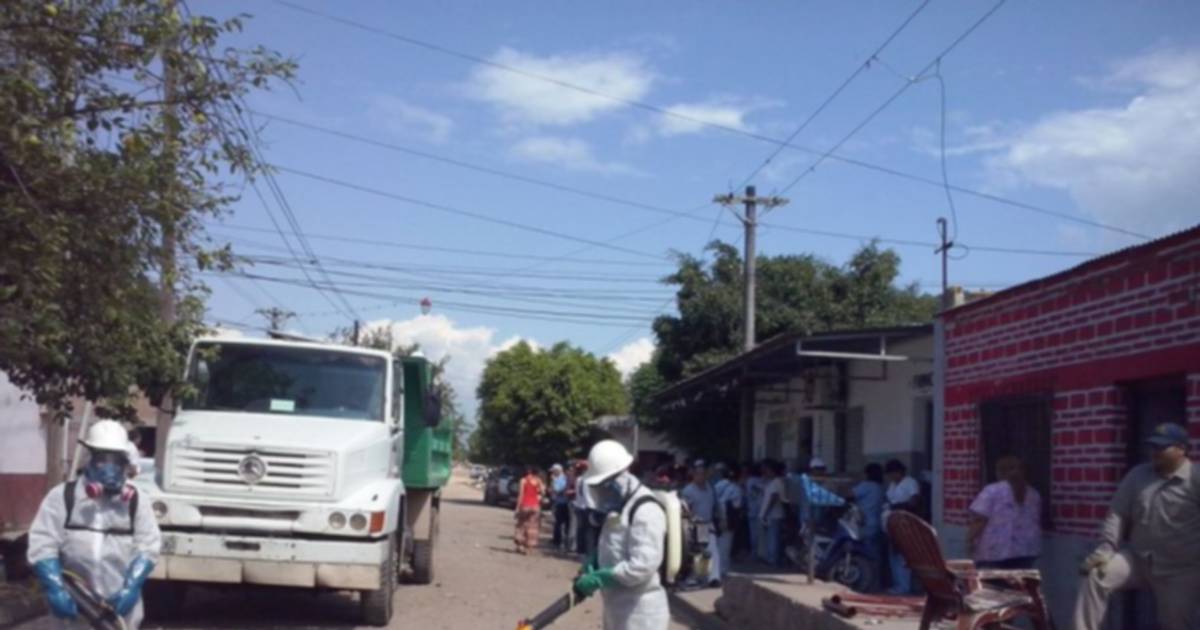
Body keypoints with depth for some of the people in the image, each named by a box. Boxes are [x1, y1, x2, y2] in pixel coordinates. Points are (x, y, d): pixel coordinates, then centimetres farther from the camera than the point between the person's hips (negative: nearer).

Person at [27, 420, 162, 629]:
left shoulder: (135, 500, 2)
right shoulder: (62, 497, -2)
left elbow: (148, 546, -2)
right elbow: (42, 546, -6)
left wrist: (131, 588, -14)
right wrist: (55, 590, -17)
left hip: (121, 604, 1)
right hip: (76, 605, -1)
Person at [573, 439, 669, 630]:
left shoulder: (645, 511, -20)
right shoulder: (617, 507, 11)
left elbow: (642, 566, -27)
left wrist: (597, 579, -21)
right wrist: (592, 566, 2)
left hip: (640, 610, -10)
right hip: (617, 606, 10)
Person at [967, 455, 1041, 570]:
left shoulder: (992, 491, -7)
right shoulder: (1033, 495, 11)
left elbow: (979, 521, -10)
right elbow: (1036, 522, 20)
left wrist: (971, 541, 0)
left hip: (995, 551, -5)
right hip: (1026, 550, 5)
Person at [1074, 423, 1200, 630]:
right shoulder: (1138, 475, 5)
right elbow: (1118, 513, 4)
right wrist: (1107, 546, -11)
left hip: (1180, 571, -4)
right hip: (1138, 559, 4)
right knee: (1095, 576, -19)